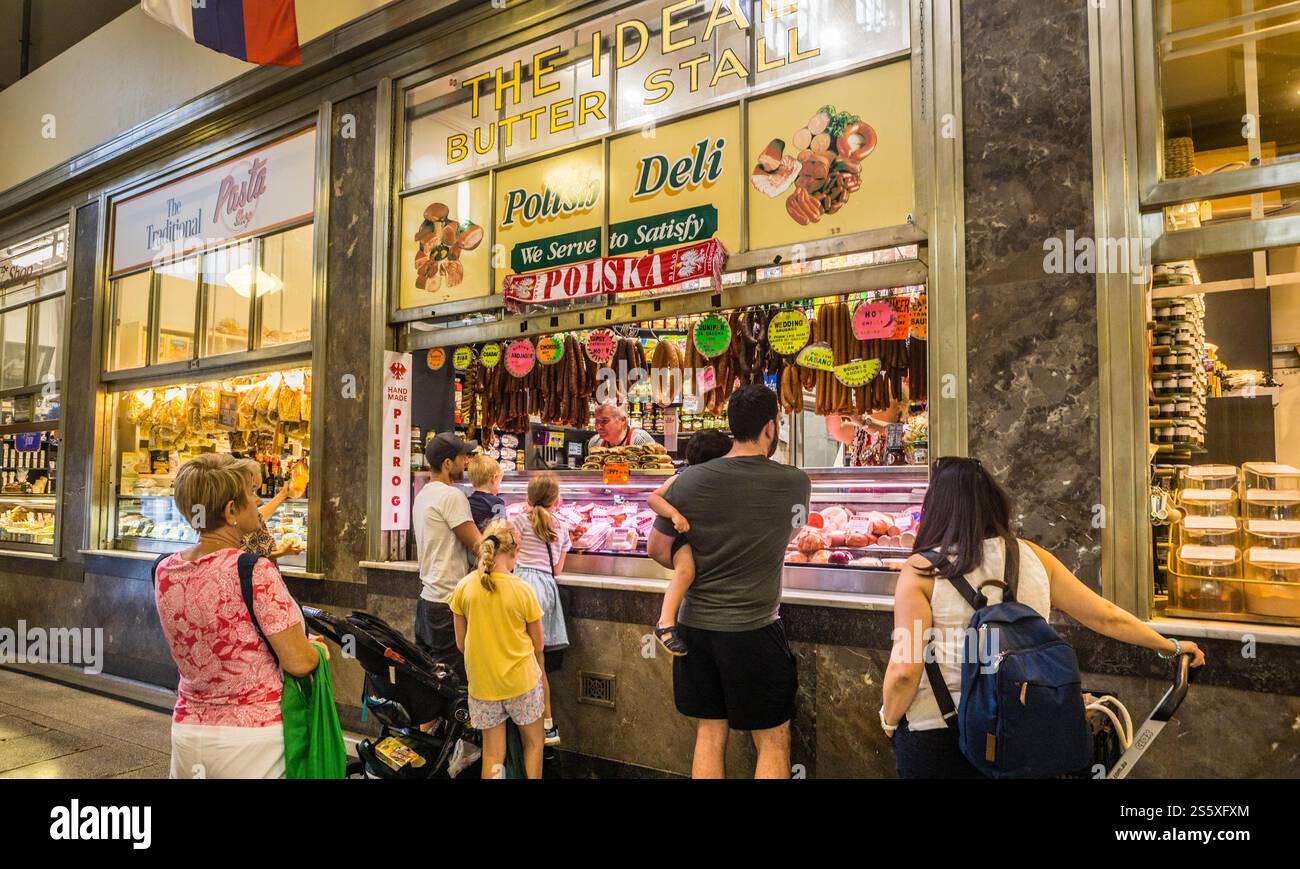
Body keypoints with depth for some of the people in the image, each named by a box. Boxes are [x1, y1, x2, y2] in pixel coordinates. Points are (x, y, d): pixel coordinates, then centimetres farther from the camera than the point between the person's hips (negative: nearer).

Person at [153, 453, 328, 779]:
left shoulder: (164, 571, -2)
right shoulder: (255, 572, -23)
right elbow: (298, 661, -19)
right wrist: (318, 648, 2)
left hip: (187, 731, 6)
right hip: (254, 737, -6)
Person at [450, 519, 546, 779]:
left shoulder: (463, 587, -9)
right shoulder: (524, 591, -15)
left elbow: (461, 643, 1)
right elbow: (538, 645, -3)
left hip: (482, 682, 2)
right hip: (522, 680, -2)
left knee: (492, 752, 15)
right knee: (533, 742, 20)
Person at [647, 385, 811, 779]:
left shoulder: (689, 480, -7)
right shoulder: (795, 483, -10)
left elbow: (657, 549, 2)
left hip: (695, 626, 3)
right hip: (754, 629, -3)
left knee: (709, 735, 16)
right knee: (773, 744, 12)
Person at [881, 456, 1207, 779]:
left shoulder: (922, 570, -14)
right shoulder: (1032, 557, -1)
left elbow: (905, 670, -18)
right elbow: (1106, 617, 7)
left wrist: (890, 720, 0)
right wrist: (1170, 646, 23)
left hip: (936, 730, -4)